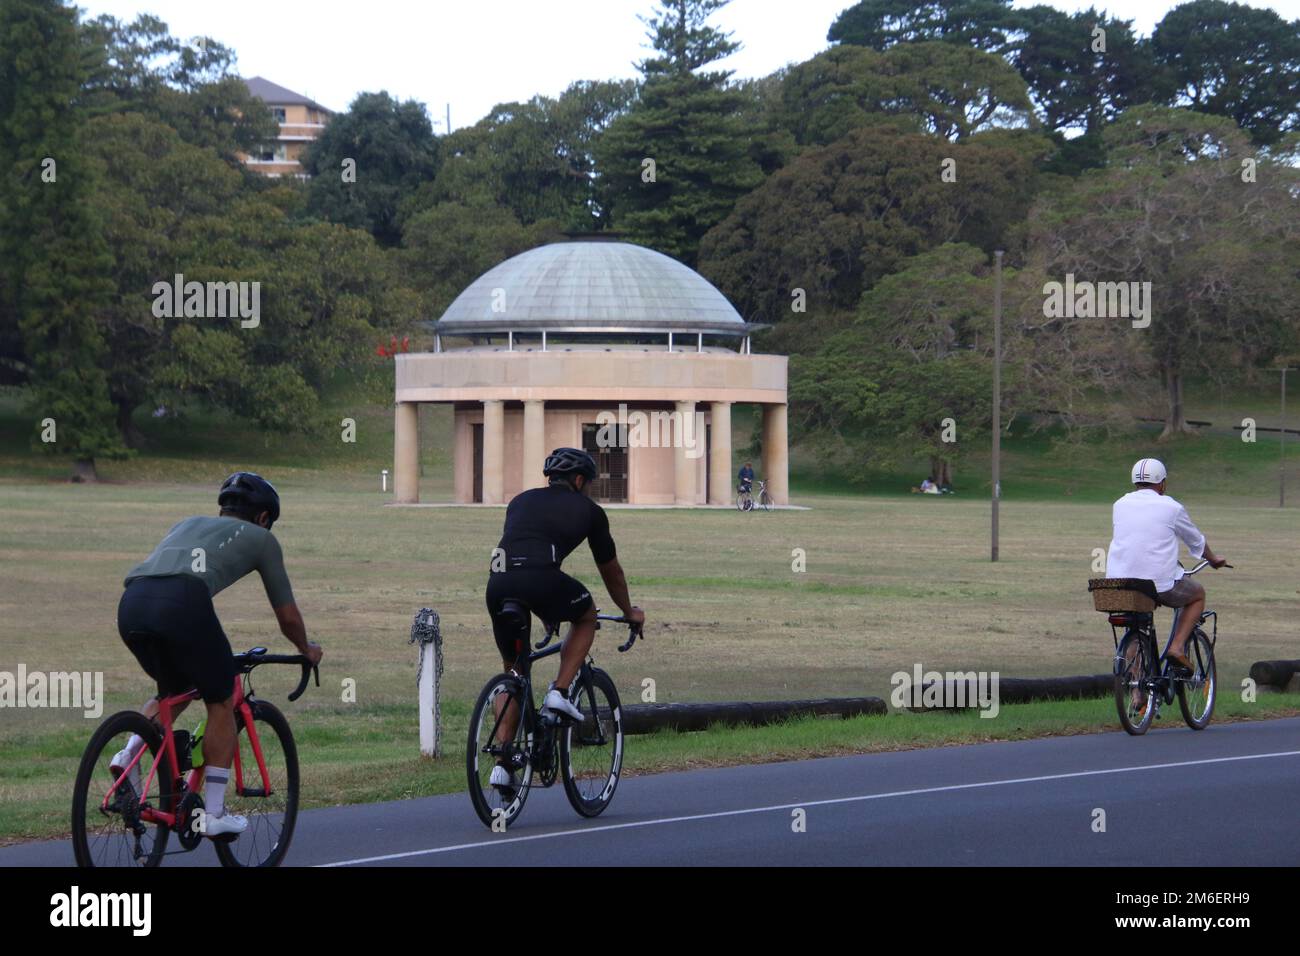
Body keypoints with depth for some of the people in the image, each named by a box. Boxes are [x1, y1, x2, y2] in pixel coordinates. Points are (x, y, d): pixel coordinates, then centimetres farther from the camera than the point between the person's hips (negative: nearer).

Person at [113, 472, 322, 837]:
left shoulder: (187, 523, 38)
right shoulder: (260, 537, 26)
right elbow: (288, 616, 30)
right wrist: (307, 650, 51)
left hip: (131, 603, 5)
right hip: (182, 603, -5)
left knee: (173, 691, 30)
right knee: (221, 702, 15)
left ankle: (128, 755, 6)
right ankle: (213, 813, 13)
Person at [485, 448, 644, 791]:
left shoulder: (521, 501, 34)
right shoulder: (588, 510, 23)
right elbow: (611, 571, 35)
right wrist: (630, 612, 53)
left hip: (498, 582, 4)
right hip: (541, 578, -4)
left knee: (514, 672, 21)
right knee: (586, 617, 29)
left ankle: (502, 764, 12)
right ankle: (559, 693, 10)